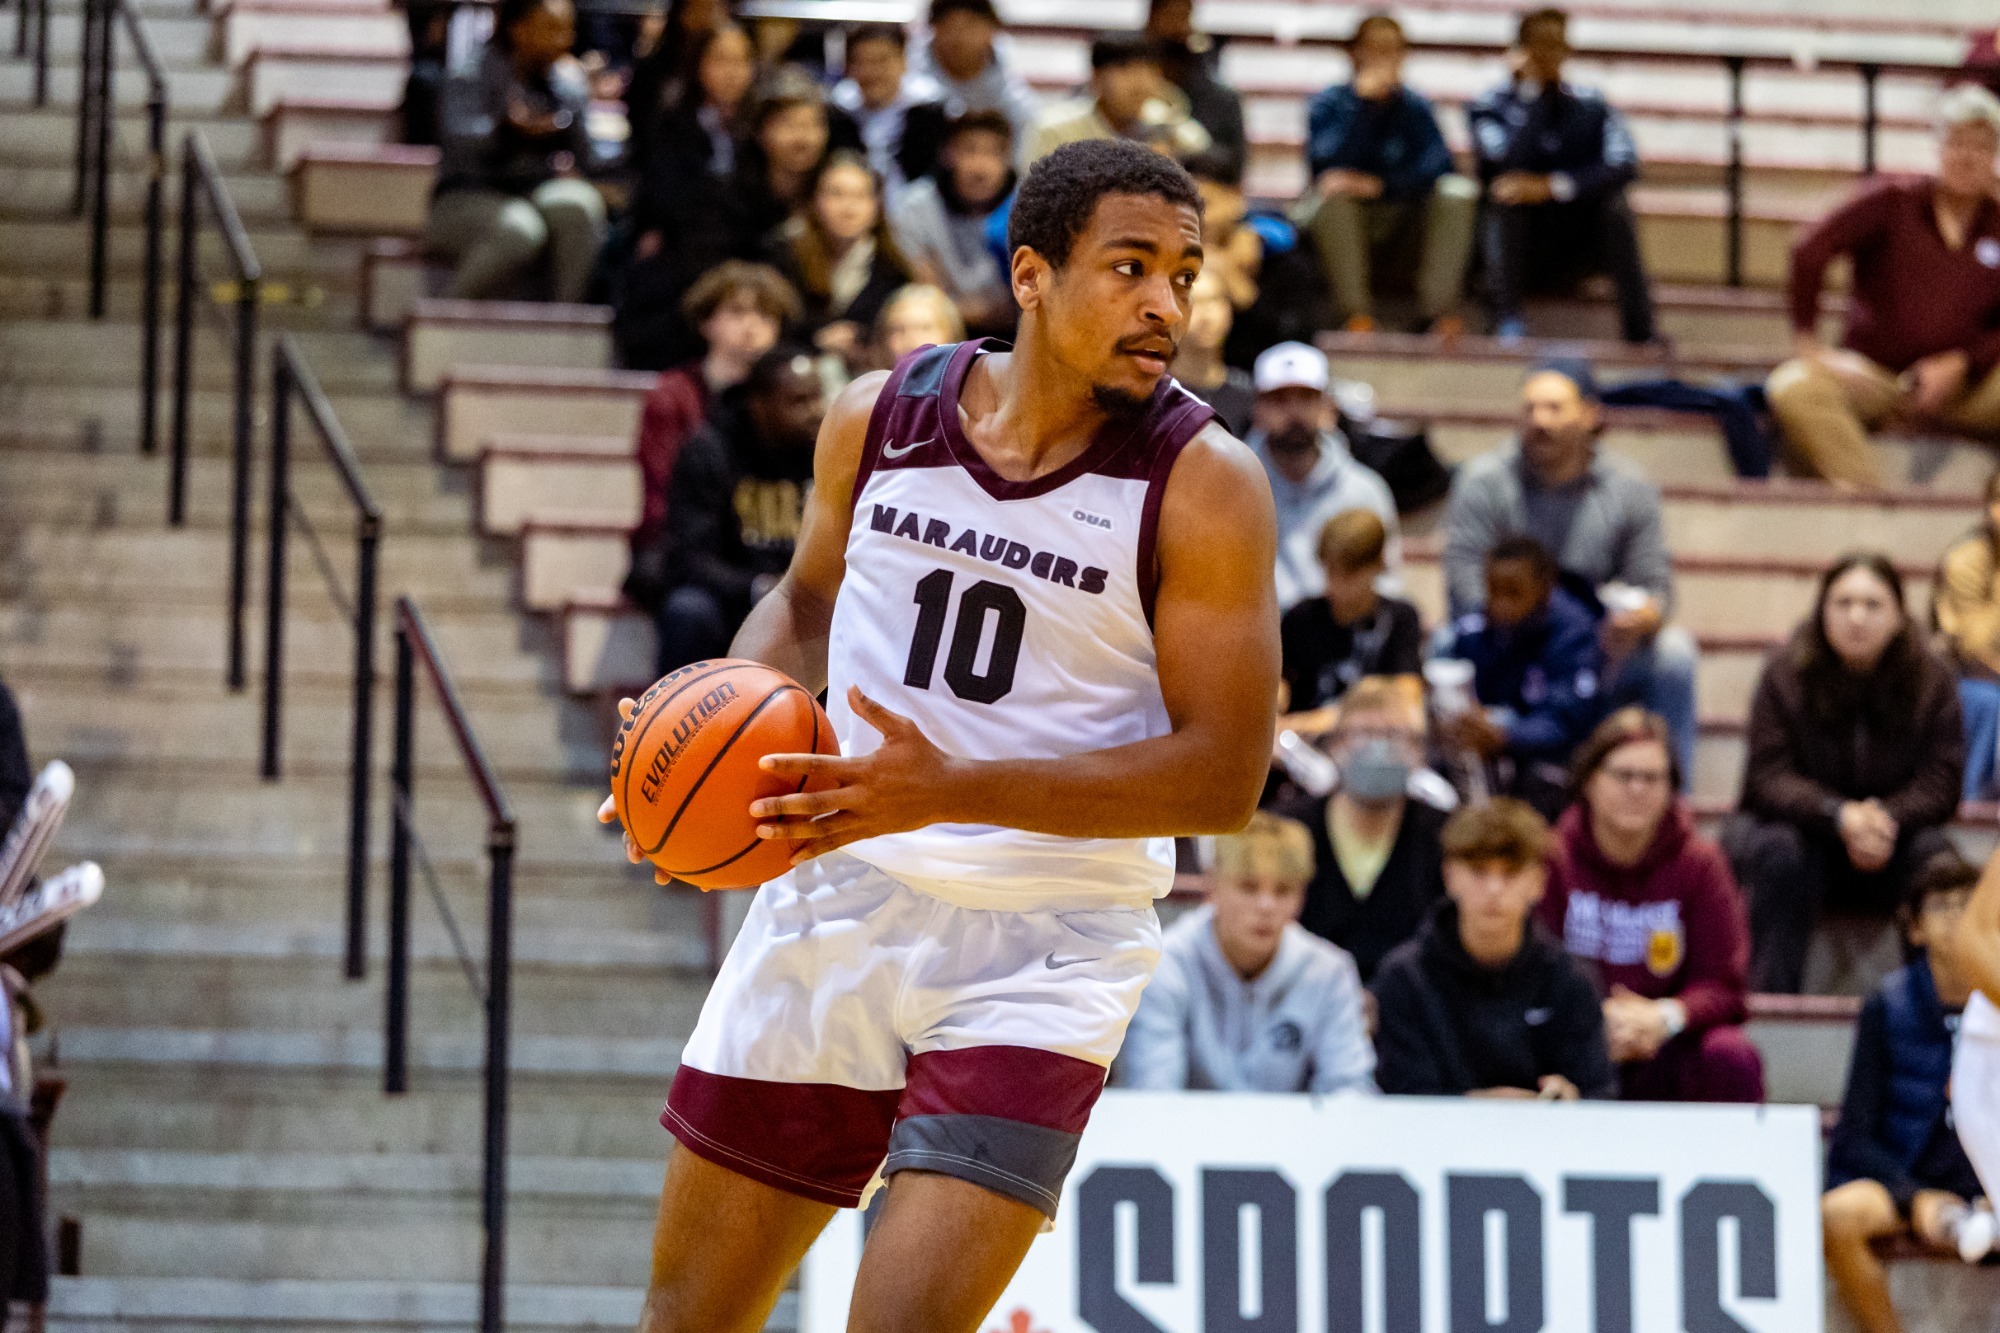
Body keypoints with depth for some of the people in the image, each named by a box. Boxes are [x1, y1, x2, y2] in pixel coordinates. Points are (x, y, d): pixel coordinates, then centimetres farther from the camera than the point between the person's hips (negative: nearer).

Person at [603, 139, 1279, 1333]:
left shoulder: (1203, 484, -12)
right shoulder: (878, 420, 1)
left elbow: (1223, 775, -16)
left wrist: (953, 790, -25)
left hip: (1039, 947, -4)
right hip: (838, 904, 4)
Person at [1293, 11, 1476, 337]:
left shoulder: (1413, 106, 6)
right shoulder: (1329, 105, -1)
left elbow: (1438, 165, -10)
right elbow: (1324, 166, -20)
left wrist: (1379, 185, -22)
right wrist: (1363, 101, -21)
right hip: (1340, 226, -3)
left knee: (1458, 191, -22)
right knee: (1334, 196, -35)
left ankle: (1438, 312, -32)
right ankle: (1357, 316, -40)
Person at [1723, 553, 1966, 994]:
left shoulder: (1932, 680, -7)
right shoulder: (1785, 673, -12)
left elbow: (1941, 783, -11)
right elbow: (1768, 777, -18)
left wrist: (1888, 818, -33)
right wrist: (1840, 816, -36)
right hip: (1797, 827, -2)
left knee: (1935, 854, -29)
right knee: (1780, 853, -35)